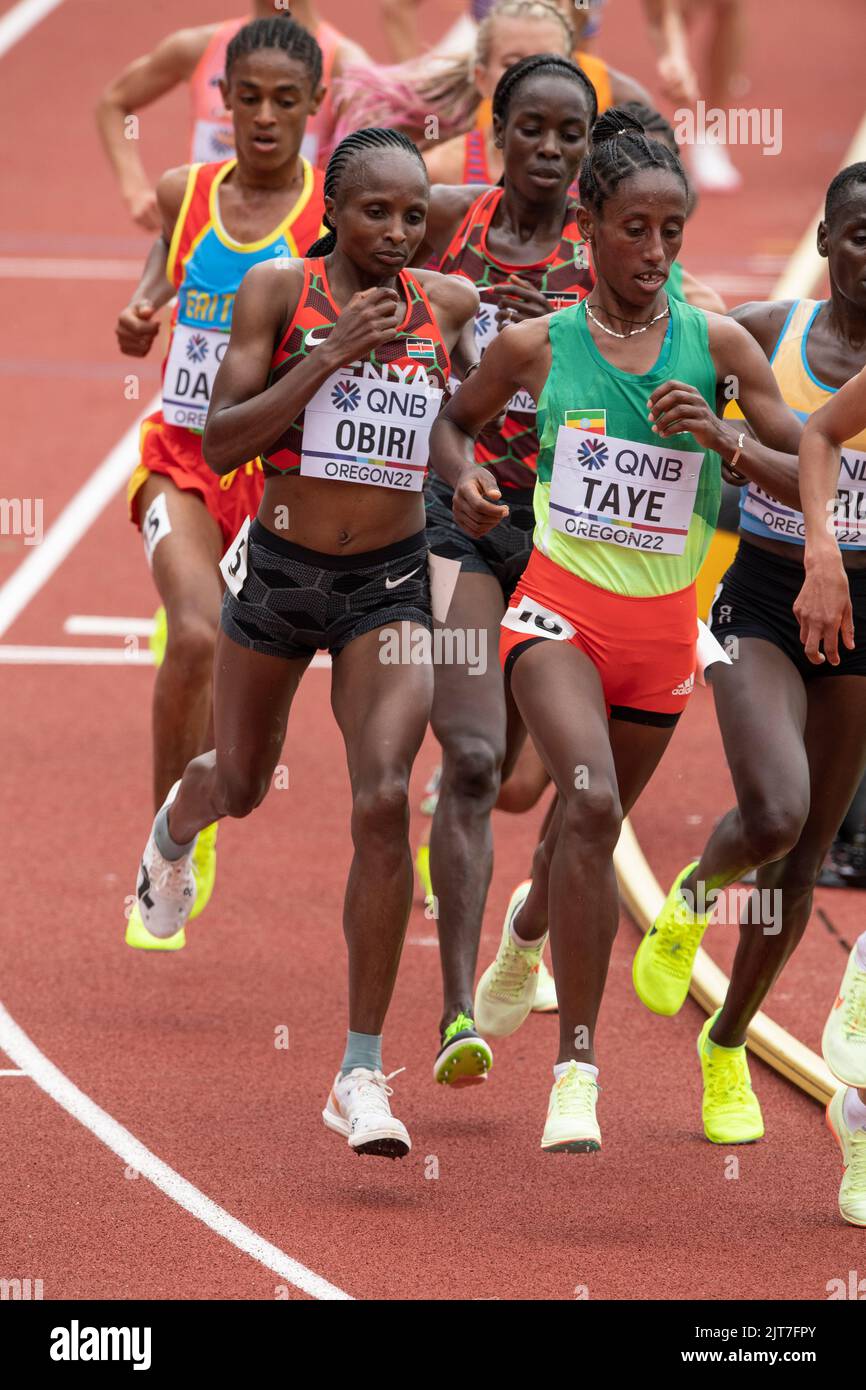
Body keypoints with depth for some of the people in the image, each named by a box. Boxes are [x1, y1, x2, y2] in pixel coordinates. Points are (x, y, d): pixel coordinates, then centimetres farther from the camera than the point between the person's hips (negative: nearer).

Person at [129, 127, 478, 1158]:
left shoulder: (446, 303, -1)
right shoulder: (278, 291, -9)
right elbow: (221, 443, -17)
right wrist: (330, 354, -24)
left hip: (390, 585, 0)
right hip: (280, 570, 0)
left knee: (384, 801, -18)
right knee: (241, 784, 21)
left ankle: (363, 1074, -14)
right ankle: (176, 828, 63)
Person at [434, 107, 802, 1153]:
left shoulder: (718, 345, -2)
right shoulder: (537, 346, -3)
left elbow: (813, 480, -2)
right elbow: (453, 418, 17)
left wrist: (724, 439, -19)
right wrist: (464, 478, -5)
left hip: (664, 624, 3)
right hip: (562, 605, -3)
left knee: (591, 833, 18)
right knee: (591, 802, -27)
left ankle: (529, 928, 57)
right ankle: (576, 1068, -22)